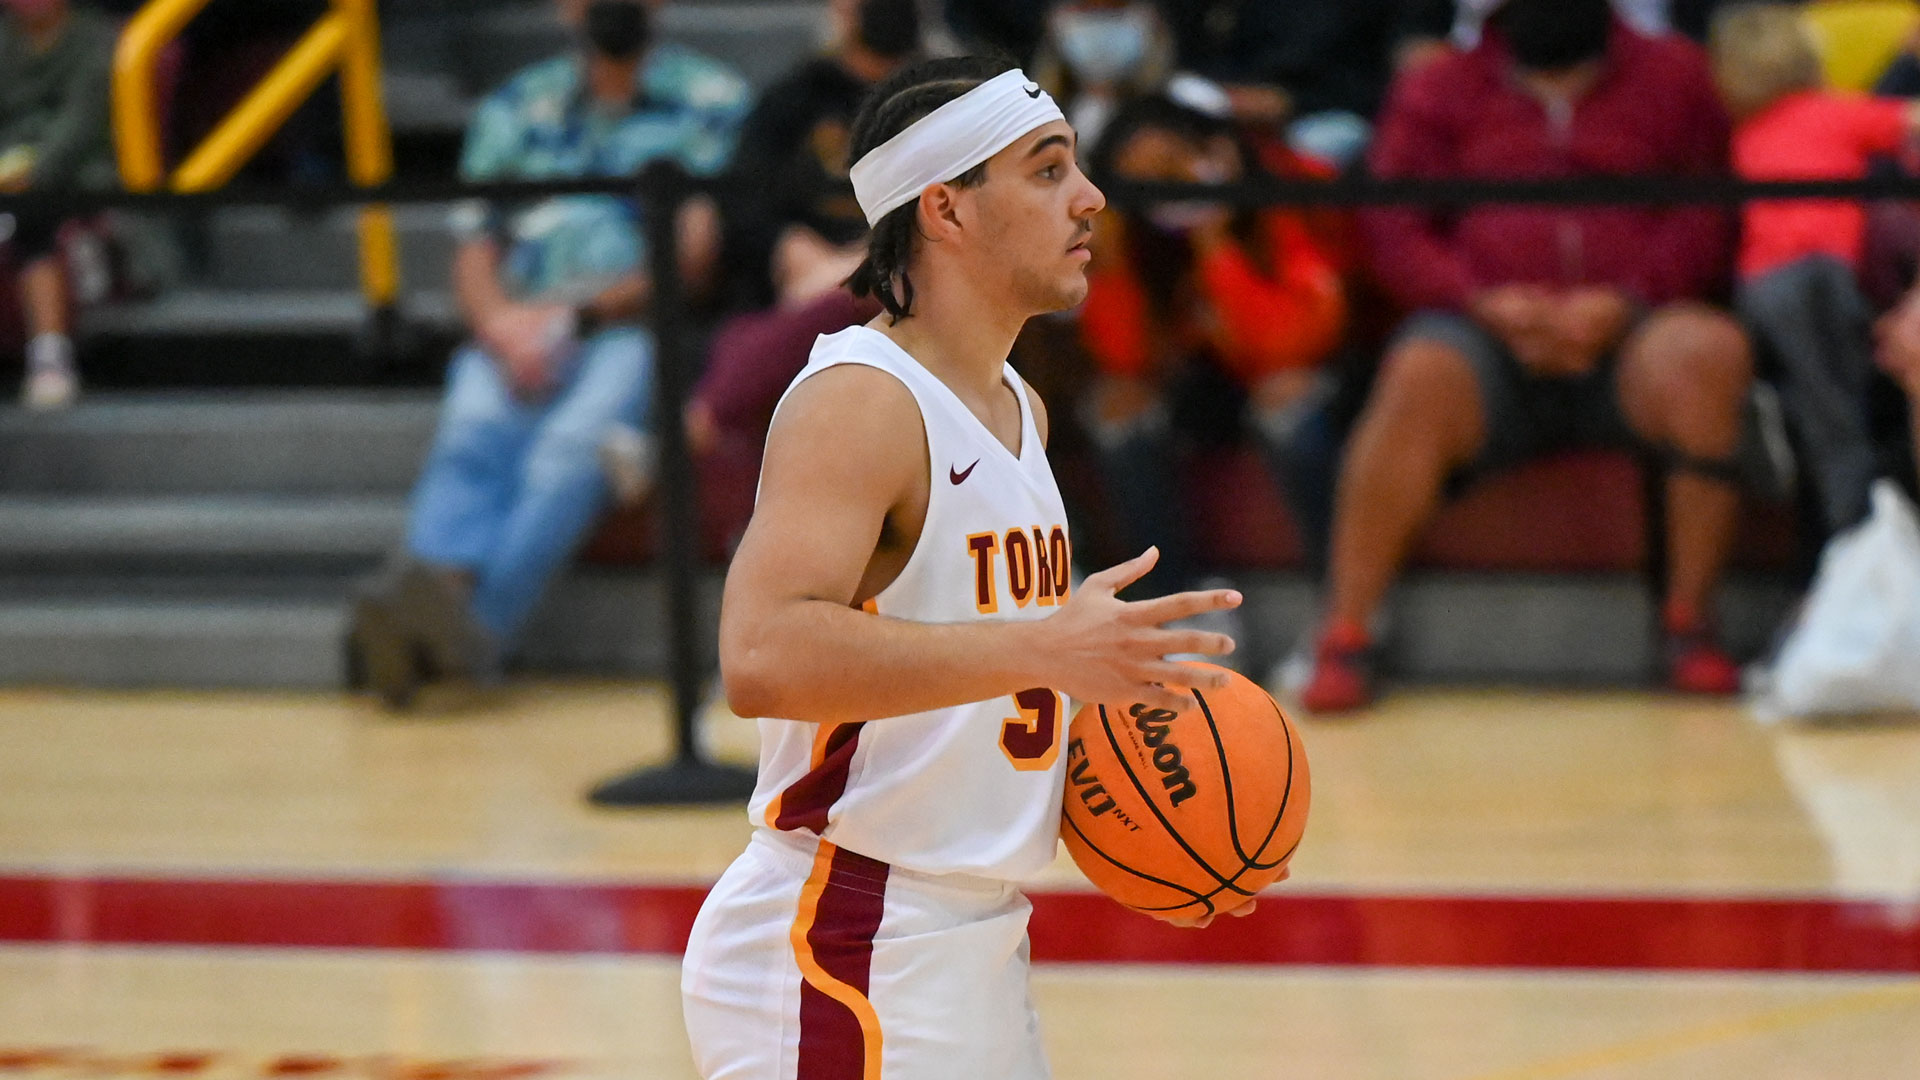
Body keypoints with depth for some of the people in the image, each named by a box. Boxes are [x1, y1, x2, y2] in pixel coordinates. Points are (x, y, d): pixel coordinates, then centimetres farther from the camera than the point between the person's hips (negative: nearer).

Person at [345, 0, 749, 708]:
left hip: (637, 329, -3)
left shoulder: (709, 100, 14)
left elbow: (695, 254, 3)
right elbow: (475, 256, 16)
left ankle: (477, 622, -56)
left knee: (573, 444, -35)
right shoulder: (516, 111, 24)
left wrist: (576, 313, -7)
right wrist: (502, 326, -7)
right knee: (472, 437, -31)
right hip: (518, 337, 3)